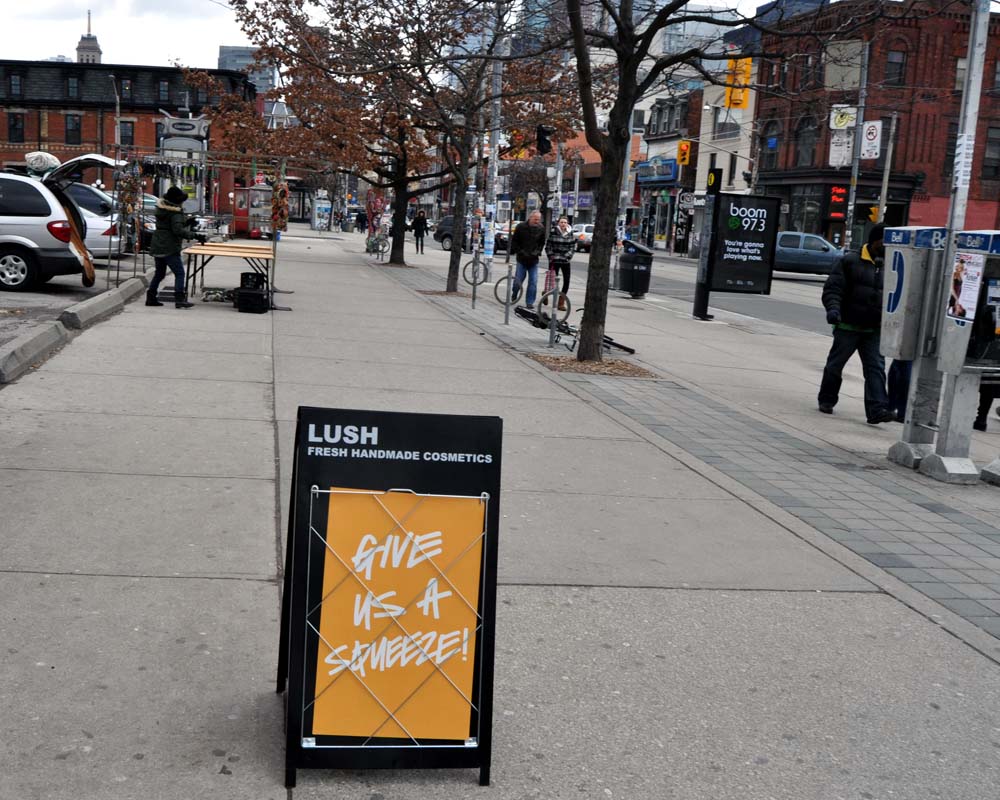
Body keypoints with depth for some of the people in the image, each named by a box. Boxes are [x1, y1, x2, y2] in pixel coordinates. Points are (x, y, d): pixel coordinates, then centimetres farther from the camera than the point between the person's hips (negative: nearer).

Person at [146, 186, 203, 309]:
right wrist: (195, 235, -24)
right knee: (179, 273, -4)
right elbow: (178, 230, -24)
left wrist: (186, 223, 15)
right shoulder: (175, 213, -17)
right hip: (169, 248, -8)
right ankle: (179, 299, -11)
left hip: (156, 247, 8)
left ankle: (151, 298, 18)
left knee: (159, 273, 18)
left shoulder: (161, 208, 9)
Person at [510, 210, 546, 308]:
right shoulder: (521, 227, -5)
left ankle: (530, 302, 5)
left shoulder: (541, 229, 2)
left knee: (533, 282, -3)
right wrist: (520, 252, -8)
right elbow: (514, 241, 2)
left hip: (533, 260, 2)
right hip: (522, 259, -2)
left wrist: (537, 252, -1)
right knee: (518, 281, 1)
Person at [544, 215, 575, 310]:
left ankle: (561, 303, 5)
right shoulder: (553, 232, -4)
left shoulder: (570, 233, 4)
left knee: (566, 281, -4)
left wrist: (568, 255, -4)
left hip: (565, 261, 3)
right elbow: (548, 245, 0)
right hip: (554, 260, -3)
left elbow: (573, 246, 8)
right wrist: (551, 256, -6)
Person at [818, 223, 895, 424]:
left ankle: (877, 409, -11)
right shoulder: (850, 262, -3)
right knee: (835, 364, 9)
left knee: (876, 368, -6)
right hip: (848, 326, -3)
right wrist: (833, 308, -25)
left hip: (874, 330, 4)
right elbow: (832, 288, -9)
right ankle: (826, 400, 27)